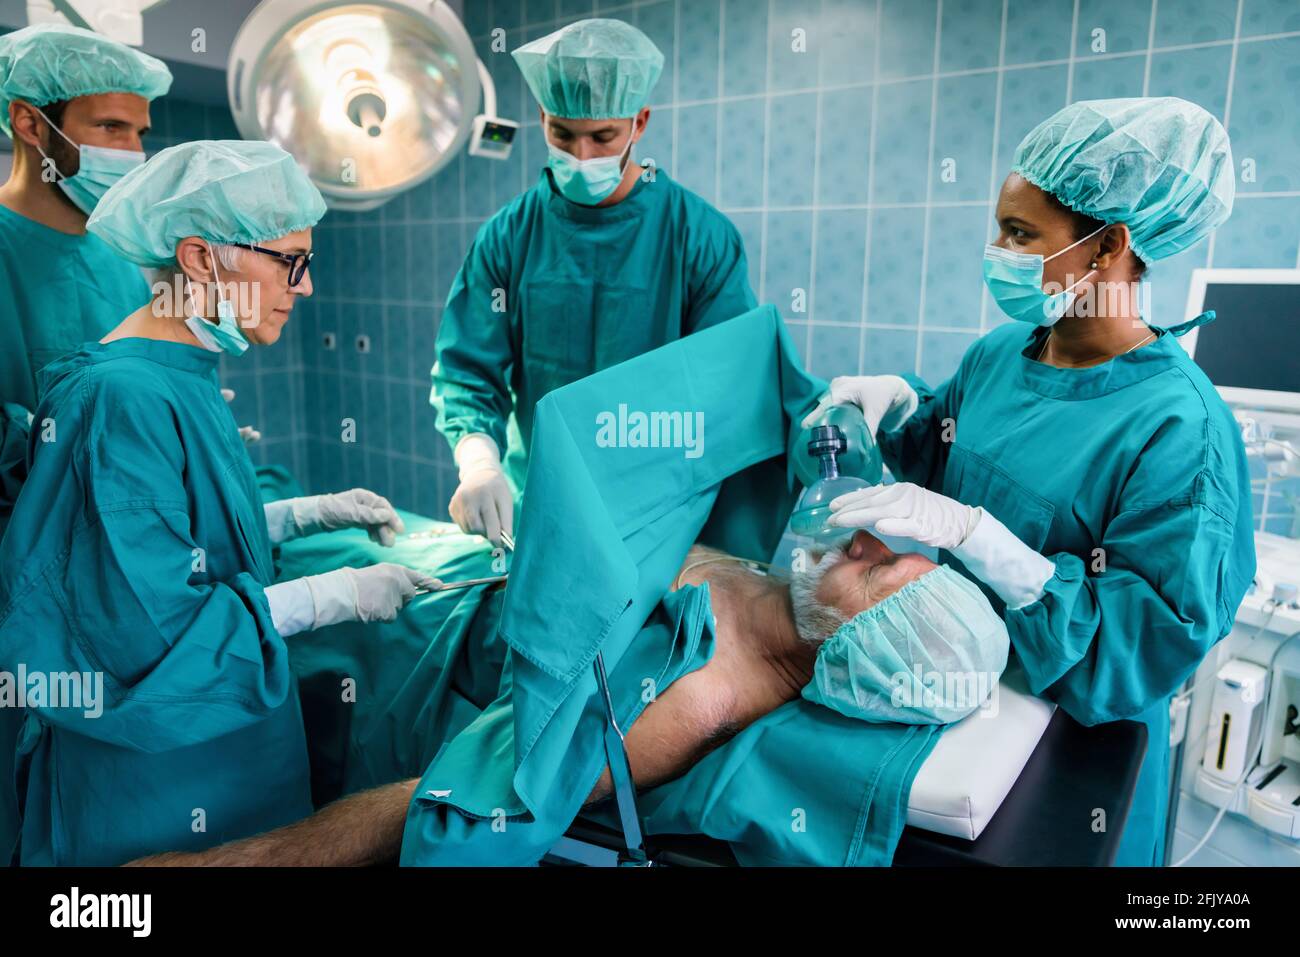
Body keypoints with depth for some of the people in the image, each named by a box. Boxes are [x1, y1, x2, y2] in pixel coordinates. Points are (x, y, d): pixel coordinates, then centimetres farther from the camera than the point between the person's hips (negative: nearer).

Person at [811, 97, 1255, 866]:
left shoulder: (1180, 427, -25)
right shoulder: (1001, 353, -6)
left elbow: (1153, 643, -27)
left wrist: (973, 535, -34)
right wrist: (899, 403, -9)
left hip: (1074, 734, -5)